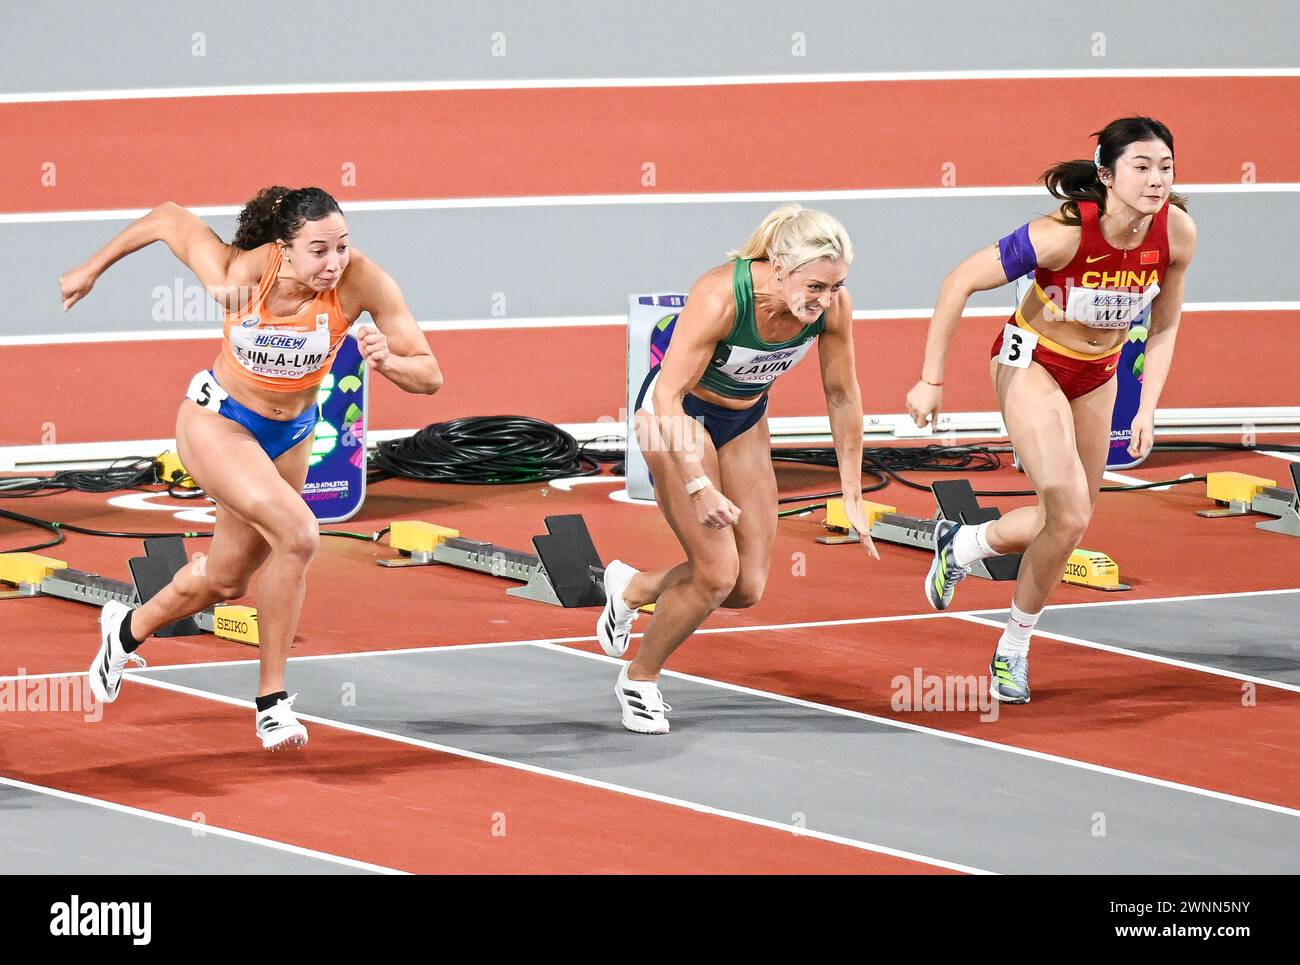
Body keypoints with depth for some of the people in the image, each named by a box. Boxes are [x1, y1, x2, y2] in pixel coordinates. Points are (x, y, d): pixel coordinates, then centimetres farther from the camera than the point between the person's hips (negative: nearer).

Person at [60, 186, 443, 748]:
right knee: (298, 532, -27)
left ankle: (128, 630, 49)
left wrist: (388, 362, -44)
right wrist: (92, 269, 0)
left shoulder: (360, 280, -27)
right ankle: (272, 699, -12)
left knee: (226, 581, 18)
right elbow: (170, 218, -12)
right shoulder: (238, 277, -30)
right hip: (216, 422, -4)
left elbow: (429, 376, -22)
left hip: (290, 436, 4)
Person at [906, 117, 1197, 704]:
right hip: (1031, 363, -6)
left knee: (1069, 522, 9)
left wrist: (1147, 408, -5)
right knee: (1069, 513, -18)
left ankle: (963, 545, 36)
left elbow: (1163, 325, 2)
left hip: (1097, 375, 6)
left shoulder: (1176, 232, -17)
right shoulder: (1066, 232, -32)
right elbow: (961, 283, -24)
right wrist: (930, 380, -20)